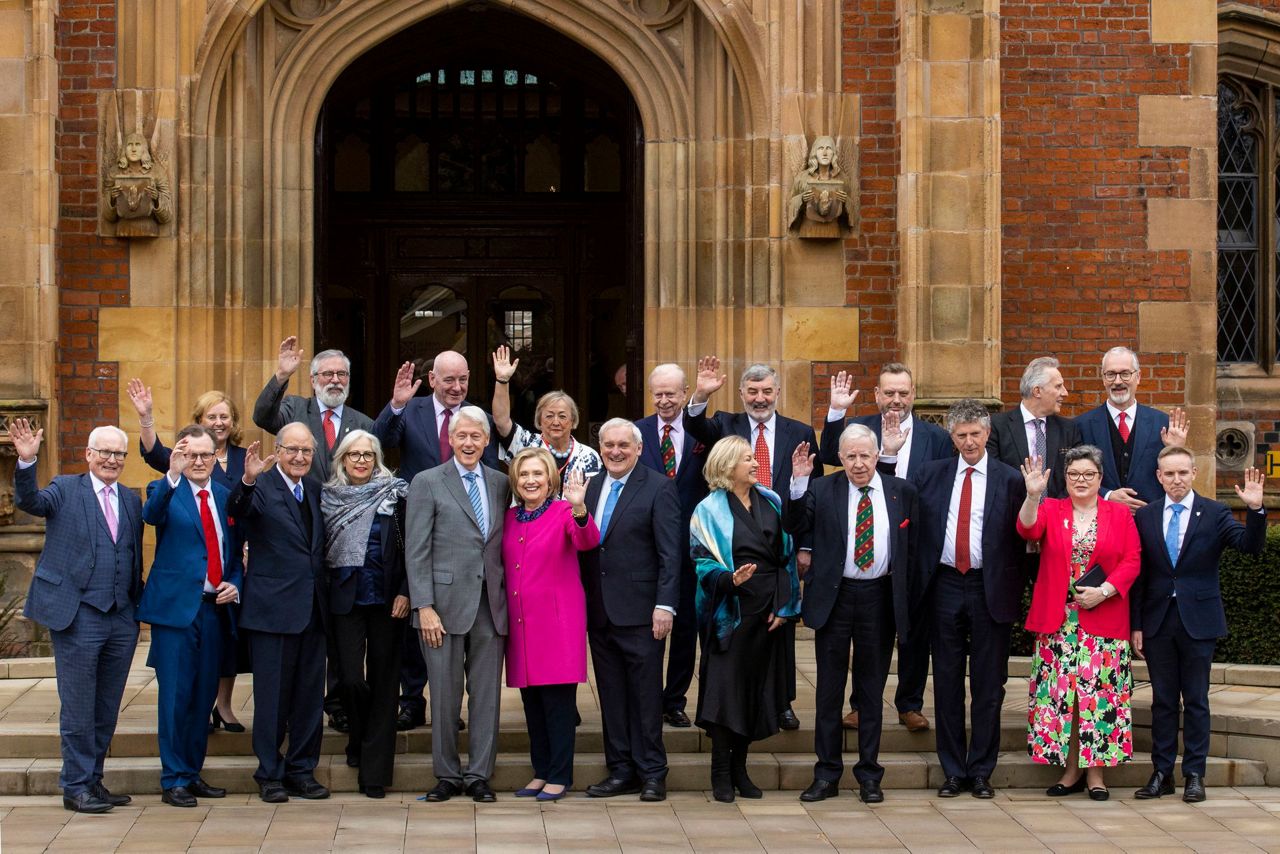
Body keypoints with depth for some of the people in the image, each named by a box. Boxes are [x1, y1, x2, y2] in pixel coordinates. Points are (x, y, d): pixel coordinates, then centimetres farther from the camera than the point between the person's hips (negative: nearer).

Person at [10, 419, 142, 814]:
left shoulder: (131, 500, 14)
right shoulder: (66, 490, 0)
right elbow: (29, 502, -18)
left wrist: (139, 602, 8)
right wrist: (26, 462, -35)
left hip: (122, 618, 5)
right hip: (78, 615, -5)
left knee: (107, 708, 11)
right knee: (78, 707, 0)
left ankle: (93, 779, 22)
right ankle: (76, 786, 9)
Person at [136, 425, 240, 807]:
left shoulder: (226, 496, 14)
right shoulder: (166, 489, -1)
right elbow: (151, 514, -24)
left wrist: (234, 585, 1)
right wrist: (173, 475, -39)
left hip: (216, 608, 5)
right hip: (176, 606, -5)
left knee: (204, 696, 11)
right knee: (176, 696, -3)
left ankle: (193, 773, 20)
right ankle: (173, 780, 2)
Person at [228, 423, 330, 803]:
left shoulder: (315, 490, 13)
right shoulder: (261, 488, -7)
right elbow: (237, 511, -28)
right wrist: (247, 480, -45)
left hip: (312, 608, 6)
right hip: (273, 607, -6)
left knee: (310, 694, 10)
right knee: (272, 694, 2)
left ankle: (302, 770, 20)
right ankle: (270, 774, 12)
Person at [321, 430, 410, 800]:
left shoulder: (395, 493, 2)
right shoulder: (328, 497, 7)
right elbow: (319, 549, 9)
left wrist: (405, 592, -8)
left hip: (386, 599, -1)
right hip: (345, 599, 1)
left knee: (383, 681, 1)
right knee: (350, 678, -7)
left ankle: (375, 771, 7)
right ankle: (359, 735, 24)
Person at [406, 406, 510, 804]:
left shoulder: (500, 484, 12)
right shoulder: (427, 483, 0)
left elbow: (504, 545, 13)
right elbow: (416, 551, -4)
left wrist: (509, 598, 5)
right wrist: (424, 607, -10)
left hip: (491, 606, 3)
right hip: (445, 604, -3)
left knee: (487, 695, 5)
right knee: (444, 696, 3)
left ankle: (479, 775, 13)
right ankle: (447, 775, 14)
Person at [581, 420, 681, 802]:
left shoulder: (658, 488, -4)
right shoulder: (591, 488, 13)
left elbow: (670, 552, -9)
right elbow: (583, 548, 14)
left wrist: (665, 605, -15)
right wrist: (580, 603, 7)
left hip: (639, 612, -6)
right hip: (599, 612, 6)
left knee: (645, 695, 0)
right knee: (611, 695, 10)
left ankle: (651, 773, 7)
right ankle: (621, 770, 17)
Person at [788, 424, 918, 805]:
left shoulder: (902, 492, 3)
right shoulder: (822, 490, 0)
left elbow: (912, 549, 4)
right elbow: (794, 526, -11)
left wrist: (909, 601, 0)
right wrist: (798, 481, -20)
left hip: (881, 598, 1)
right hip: (835, 597, 0)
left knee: (872, 688, 9)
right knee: (829, 688, 6)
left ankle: (869, 774, 18)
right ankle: (827, 774, 14)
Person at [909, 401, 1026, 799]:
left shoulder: (1010, 480, 0)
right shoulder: (929, 475, 7)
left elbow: (1019, 539, 0)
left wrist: (1014, 592, -3)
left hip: (990, 589, -2)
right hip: (945, 587, 2)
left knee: (988, 684, 4)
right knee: (947, 683, 7)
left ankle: (981, 771, 14)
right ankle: (953, 771, 16)